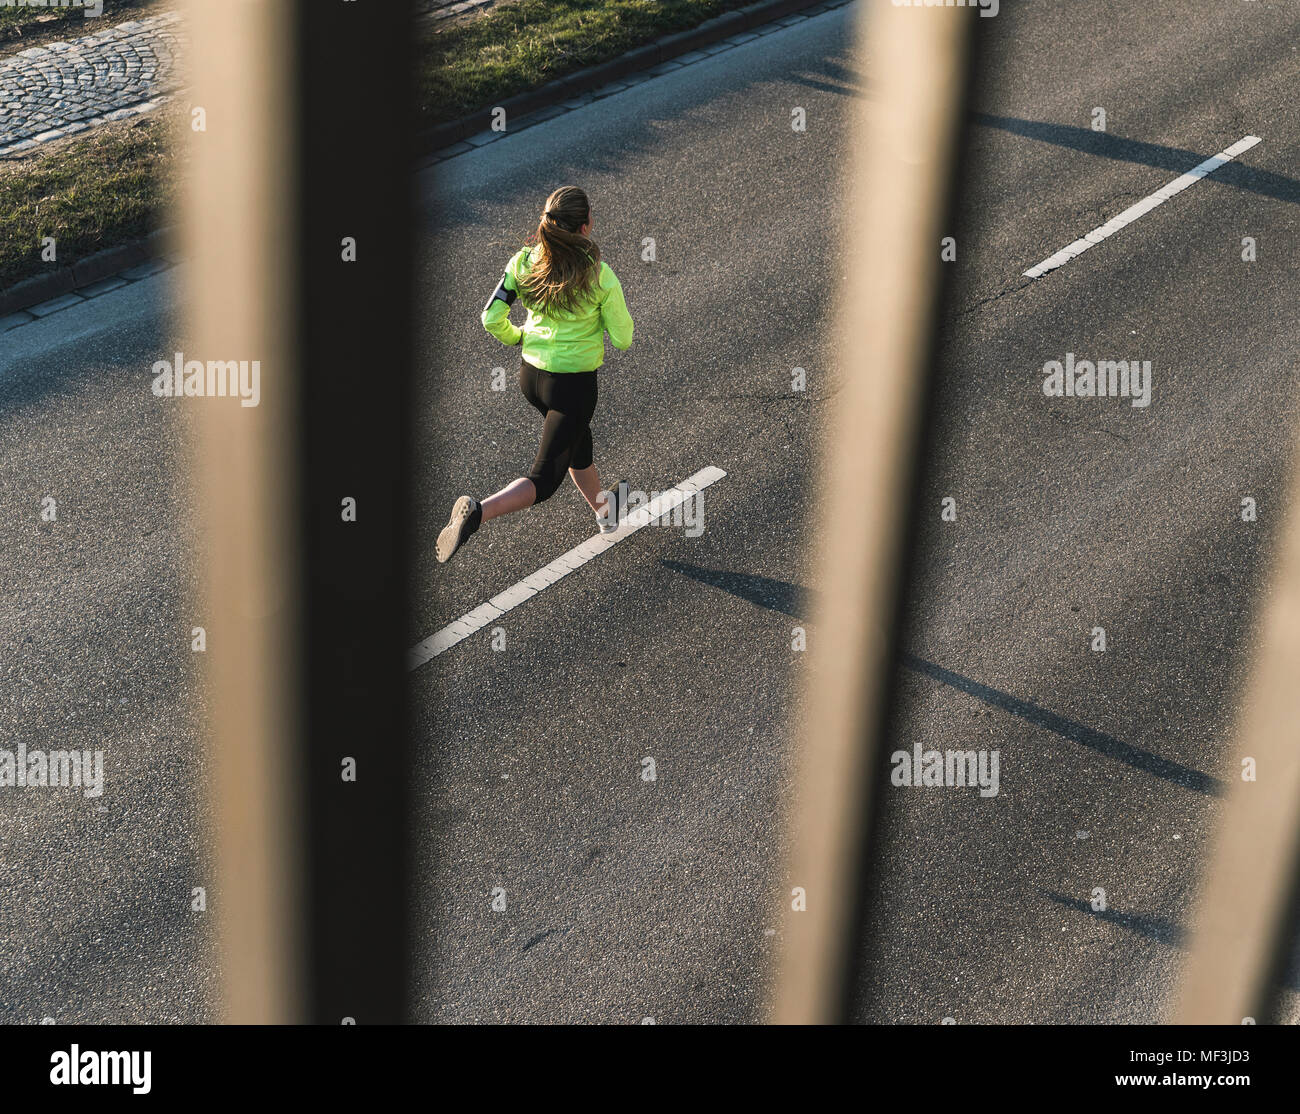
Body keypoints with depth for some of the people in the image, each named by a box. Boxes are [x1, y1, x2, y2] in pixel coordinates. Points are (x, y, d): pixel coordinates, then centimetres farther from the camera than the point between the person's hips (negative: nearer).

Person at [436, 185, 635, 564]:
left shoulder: (524, 261, -9)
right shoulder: (599, 276, -20)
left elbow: (491, 318, -8)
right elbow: (623, 338, -11)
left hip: (530, 374, 6)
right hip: (573, 385, -6)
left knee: (577, 443, 31)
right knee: (544, 480, -1)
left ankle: (604, 511, 53)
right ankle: (477, 512, -26)